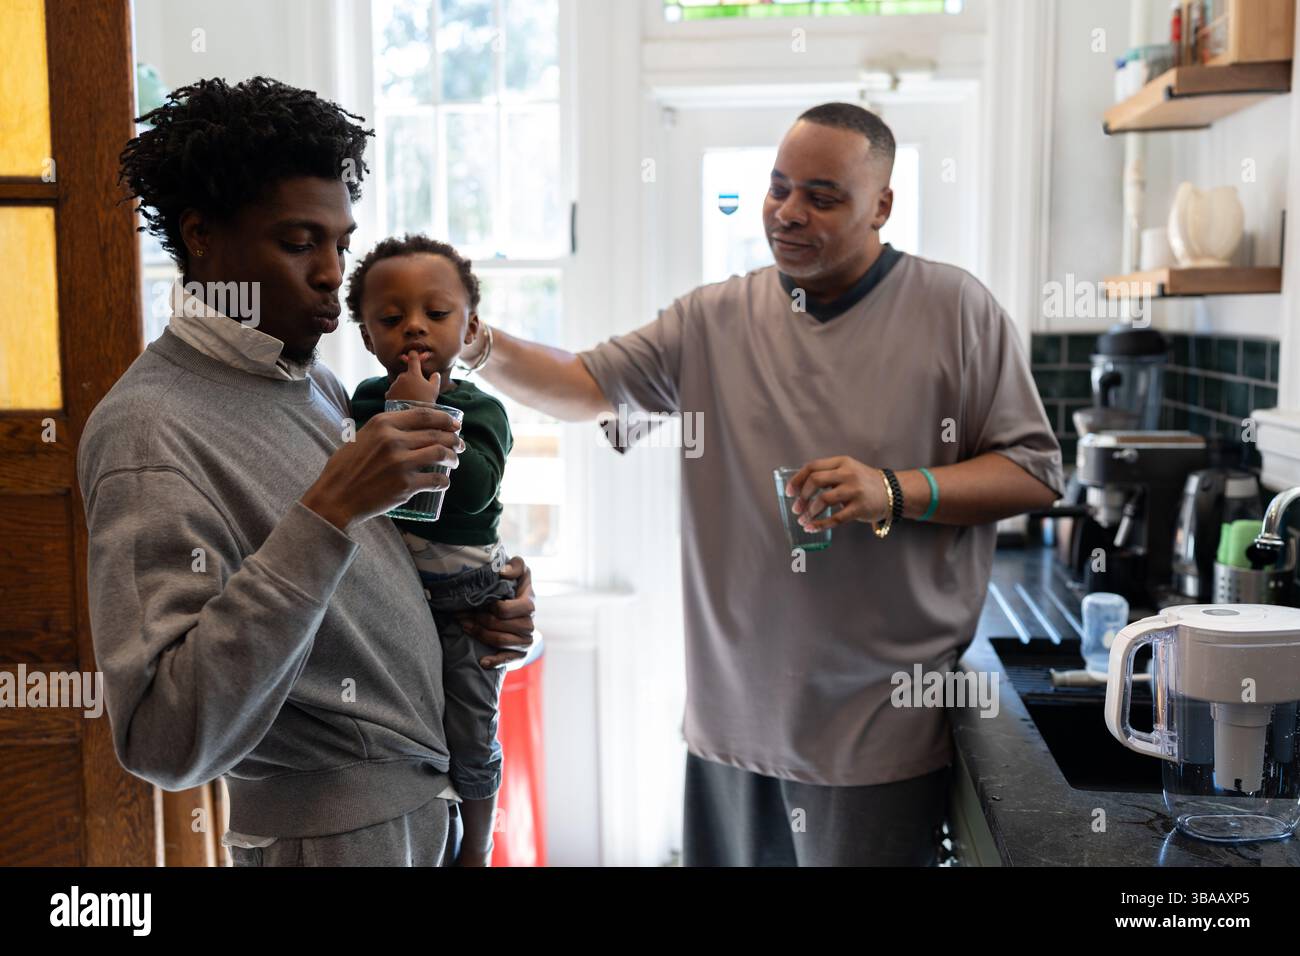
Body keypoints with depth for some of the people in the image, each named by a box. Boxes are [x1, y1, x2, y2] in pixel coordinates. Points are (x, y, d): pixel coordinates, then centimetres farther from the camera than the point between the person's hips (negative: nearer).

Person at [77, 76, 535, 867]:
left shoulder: (316, 382, 5)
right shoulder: (151, 430, -21)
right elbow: (168, 743, -29)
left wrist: (477, 610, -2)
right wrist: (327, 513, -33)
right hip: (335, 830, -7)